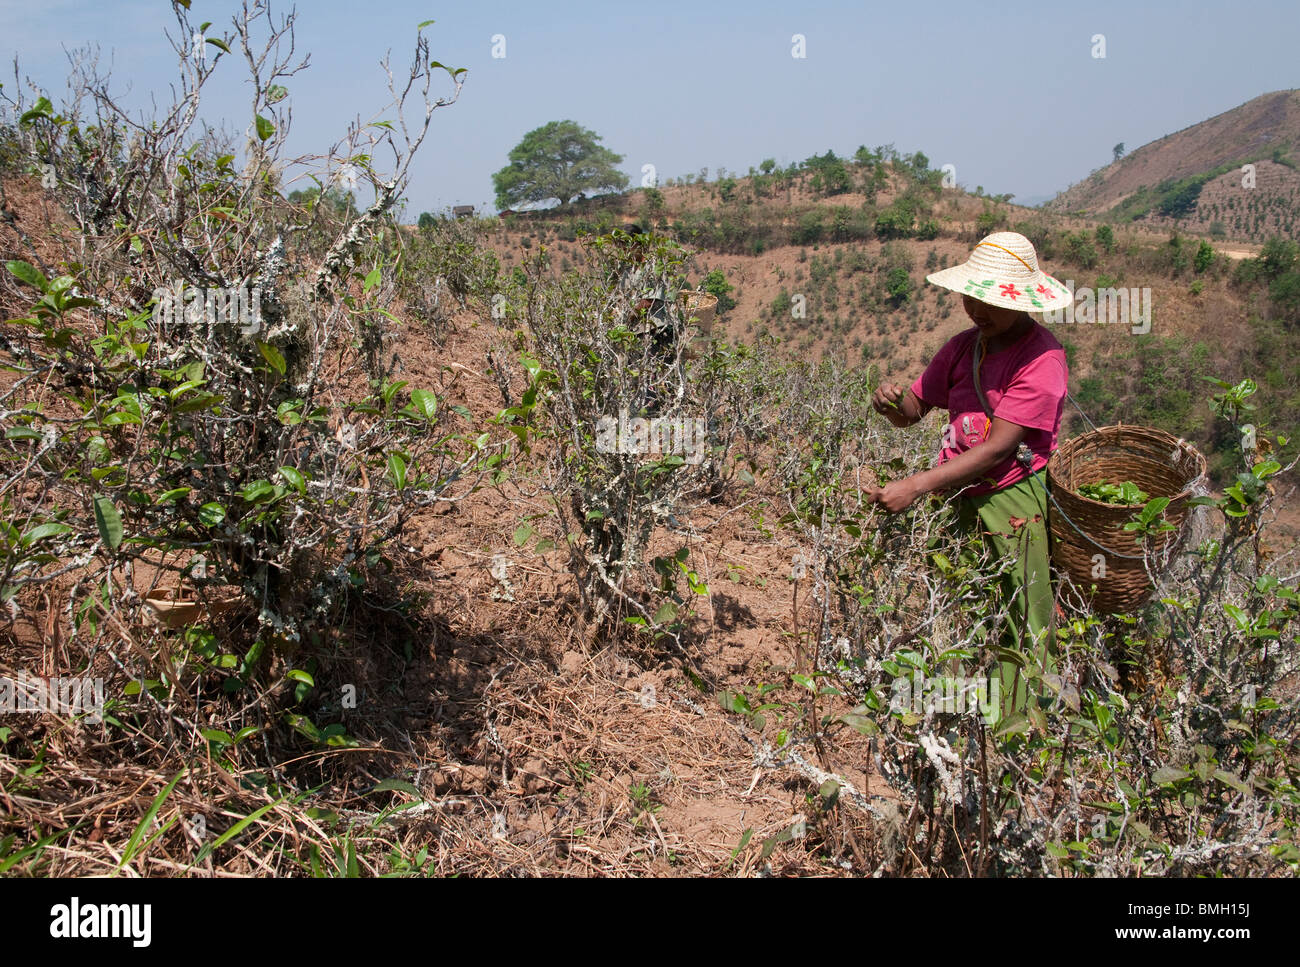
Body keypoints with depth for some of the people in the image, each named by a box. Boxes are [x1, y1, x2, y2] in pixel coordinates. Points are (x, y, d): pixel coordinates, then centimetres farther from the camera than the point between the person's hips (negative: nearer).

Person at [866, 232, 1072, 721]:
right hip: (961, 498, 6)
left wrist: (915, 486, -28)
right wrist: (892, 402, -16)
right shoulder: (963, 346, 7)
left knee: (1020, 633, 1)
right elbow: (913, 410, 11)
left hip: (1014, 503, -6)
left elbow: (998, 447, -22)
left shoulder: (1042, 358, -15)